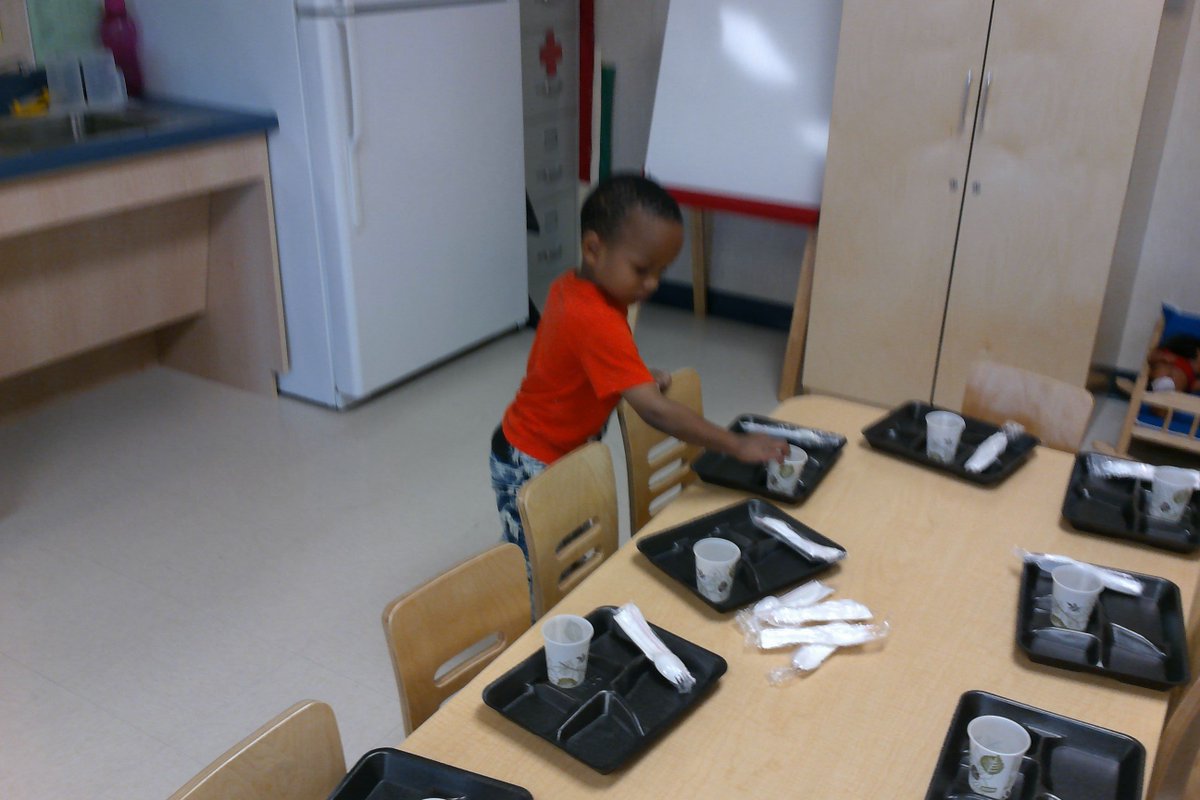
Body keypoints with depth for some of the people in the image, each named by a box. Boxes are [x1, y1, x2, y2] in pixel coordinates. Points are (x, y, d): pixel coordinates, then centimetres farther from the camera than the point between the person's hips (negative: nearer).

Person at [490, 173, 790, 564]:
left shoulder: (568, 285, -5)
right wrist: (738, 446, -28)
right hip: (534, 467, -8)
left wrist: (641, 377, -4)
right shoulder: (597, 320, -31)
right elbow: (655, 410, -34)